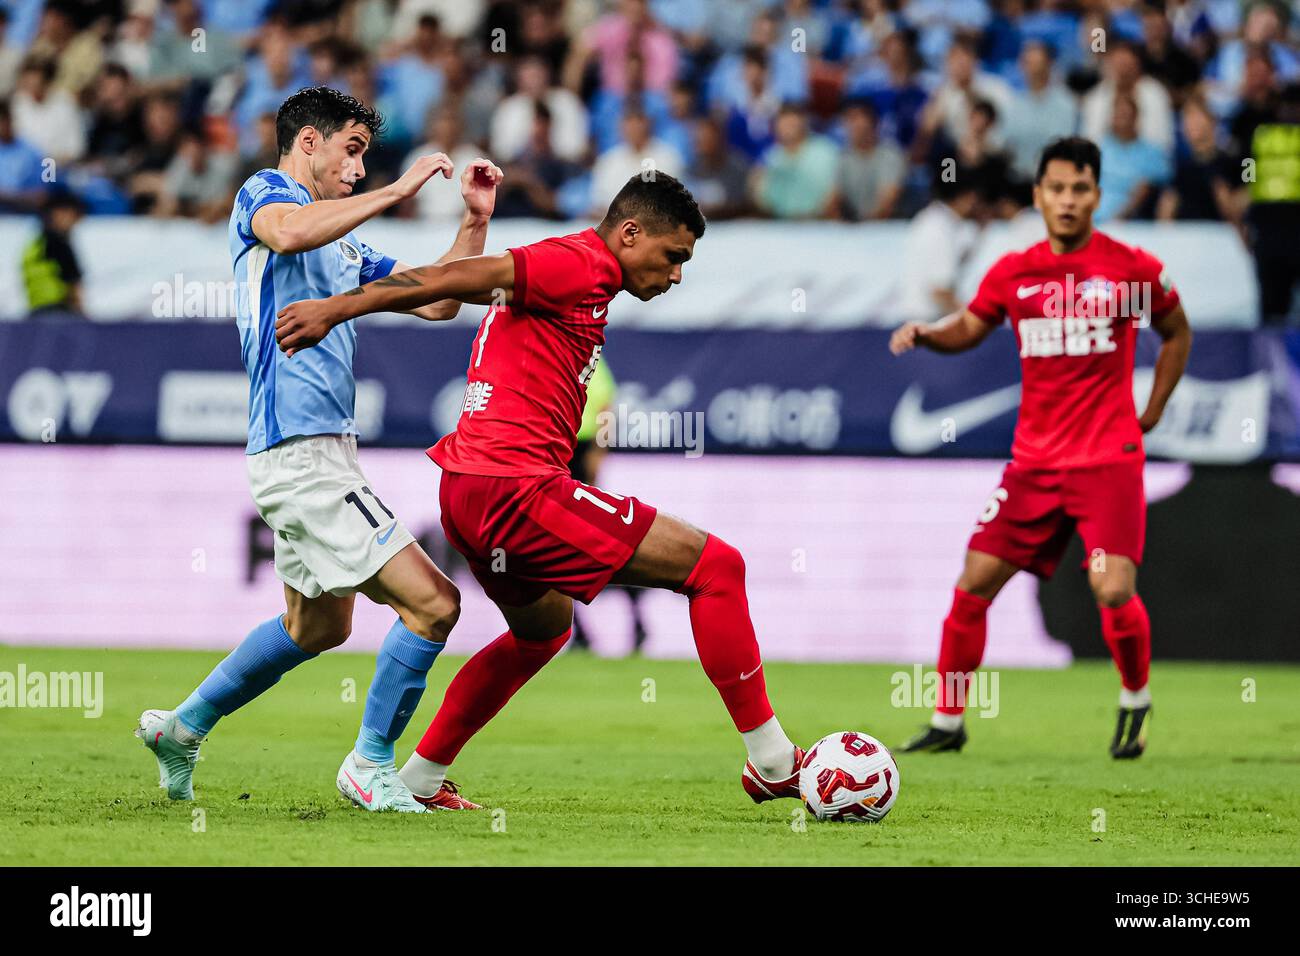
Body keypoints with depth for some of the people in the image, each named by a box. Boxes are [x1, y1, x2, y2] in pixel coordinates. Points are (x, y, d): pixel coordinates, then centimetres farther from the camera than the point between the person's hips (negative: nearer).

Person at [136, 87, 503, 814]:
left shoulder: (345, 247, 22)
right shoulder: (264, 194, -3)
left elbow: (436, 301, 24)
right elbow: (288, 233, -29)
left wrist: (476, 219, 11)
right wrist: (400, 190, -26)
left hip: (321, 451, 10)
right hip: (301, 451, -10)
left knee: (319, 623, 24)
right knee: (432, 602, -12)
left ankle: (185, 726, 34)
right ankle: (372, 766, 0)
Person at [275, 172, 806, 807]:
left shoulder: (575, 272, 20)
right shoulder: (584, 263, -10)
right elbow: (460, 278, -17)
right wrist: (339, 307, -21)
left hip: (465, 492, 11)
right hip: (515, 487, -11)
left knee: (543, 629, 34)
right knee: (715, 566, -8)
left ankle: (417, 778, 34)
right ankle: (771, 762, -5)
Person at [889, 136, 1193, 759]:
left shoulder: (1132, 268, -3)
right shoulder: (1013, 273, 4)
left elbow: (1177, 333, 13)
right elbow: (969, 328, 18)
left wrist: (1152, 411, 8)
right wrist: (924, 333, -4)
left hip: (1109, 457, -3)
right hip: (1035, 460, 3)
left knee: (1114, 591, -17)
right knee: (974, 584, -2)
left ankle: (1135, 703, 12)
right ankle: (946, 724, 11)